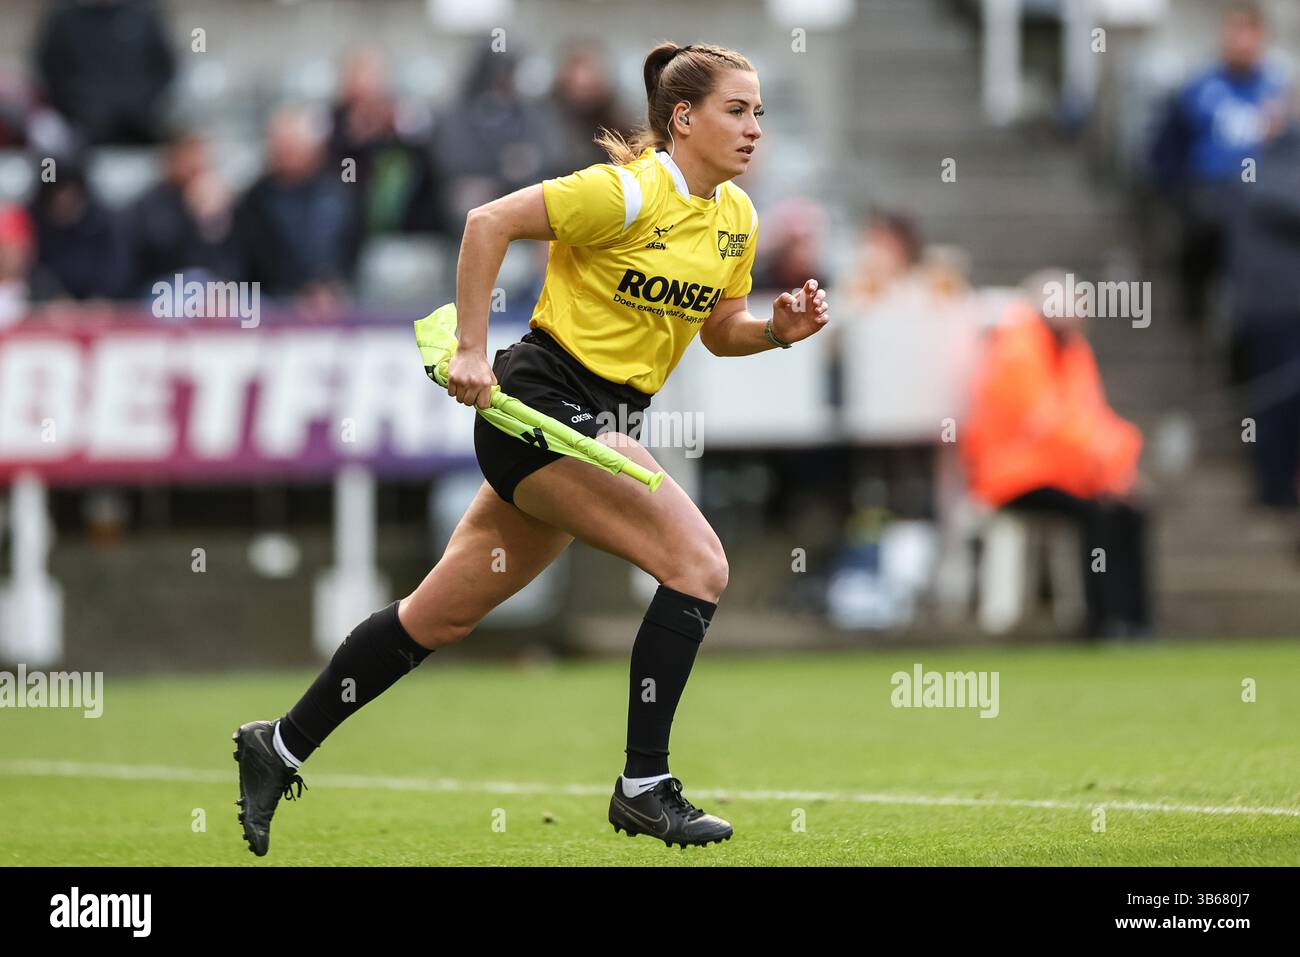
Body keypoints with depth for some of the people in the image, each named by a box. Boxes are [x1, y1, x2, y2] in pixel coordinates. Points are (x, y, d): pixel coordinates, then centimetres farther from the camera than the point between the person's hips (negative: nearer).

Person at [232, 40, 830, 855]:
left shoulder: (737, 216, 9)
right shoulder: (628, 192, -17)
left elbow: (720, 331, 19)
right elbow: (490, 222, -17)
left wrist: (780, 329, -1)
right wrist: (472, 352, -18)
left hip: (601, 420, 9)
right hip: (545, 398, -9)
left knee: (443, 614, 13)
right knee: (698, 563, -18)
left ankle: (281, 749, 23)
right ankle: (643, 785, -13)